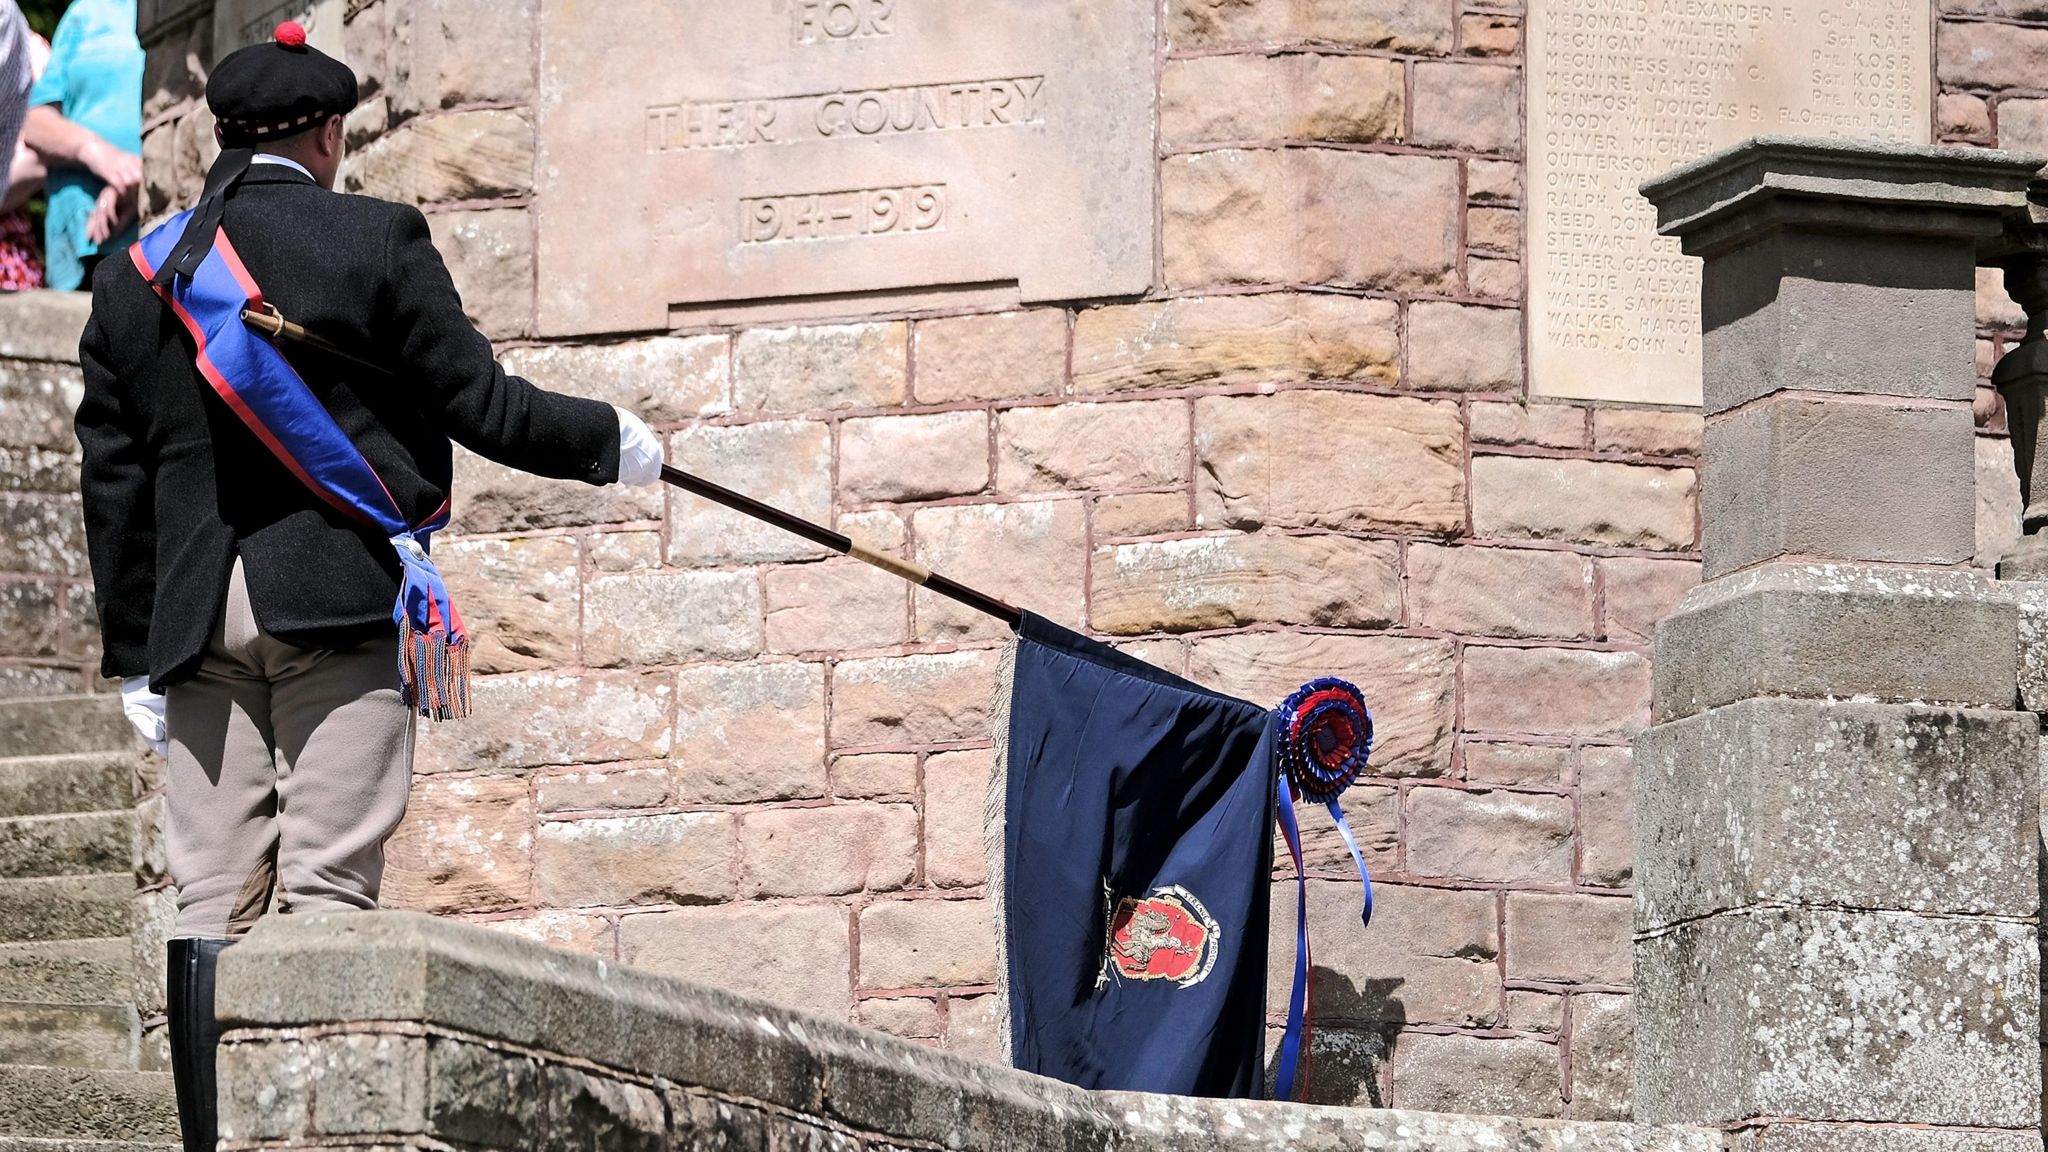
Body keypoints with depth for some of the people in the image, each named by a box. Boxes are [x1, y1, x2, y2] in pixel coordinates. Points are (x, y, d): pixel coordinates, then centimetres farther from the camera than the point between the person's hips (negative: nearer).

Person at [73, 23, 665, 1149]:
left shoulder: (134, 276, 11)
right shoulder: (376, 239, -2)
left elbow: (111, 485, 12)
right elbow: (481, 407, -2)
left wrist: (133, 657, 17)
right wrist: (611, 441, 16)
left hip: (197, 613, 4)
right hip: (345, 592, -4)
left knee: (211, 900, 3)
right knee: (327, 886, -7)